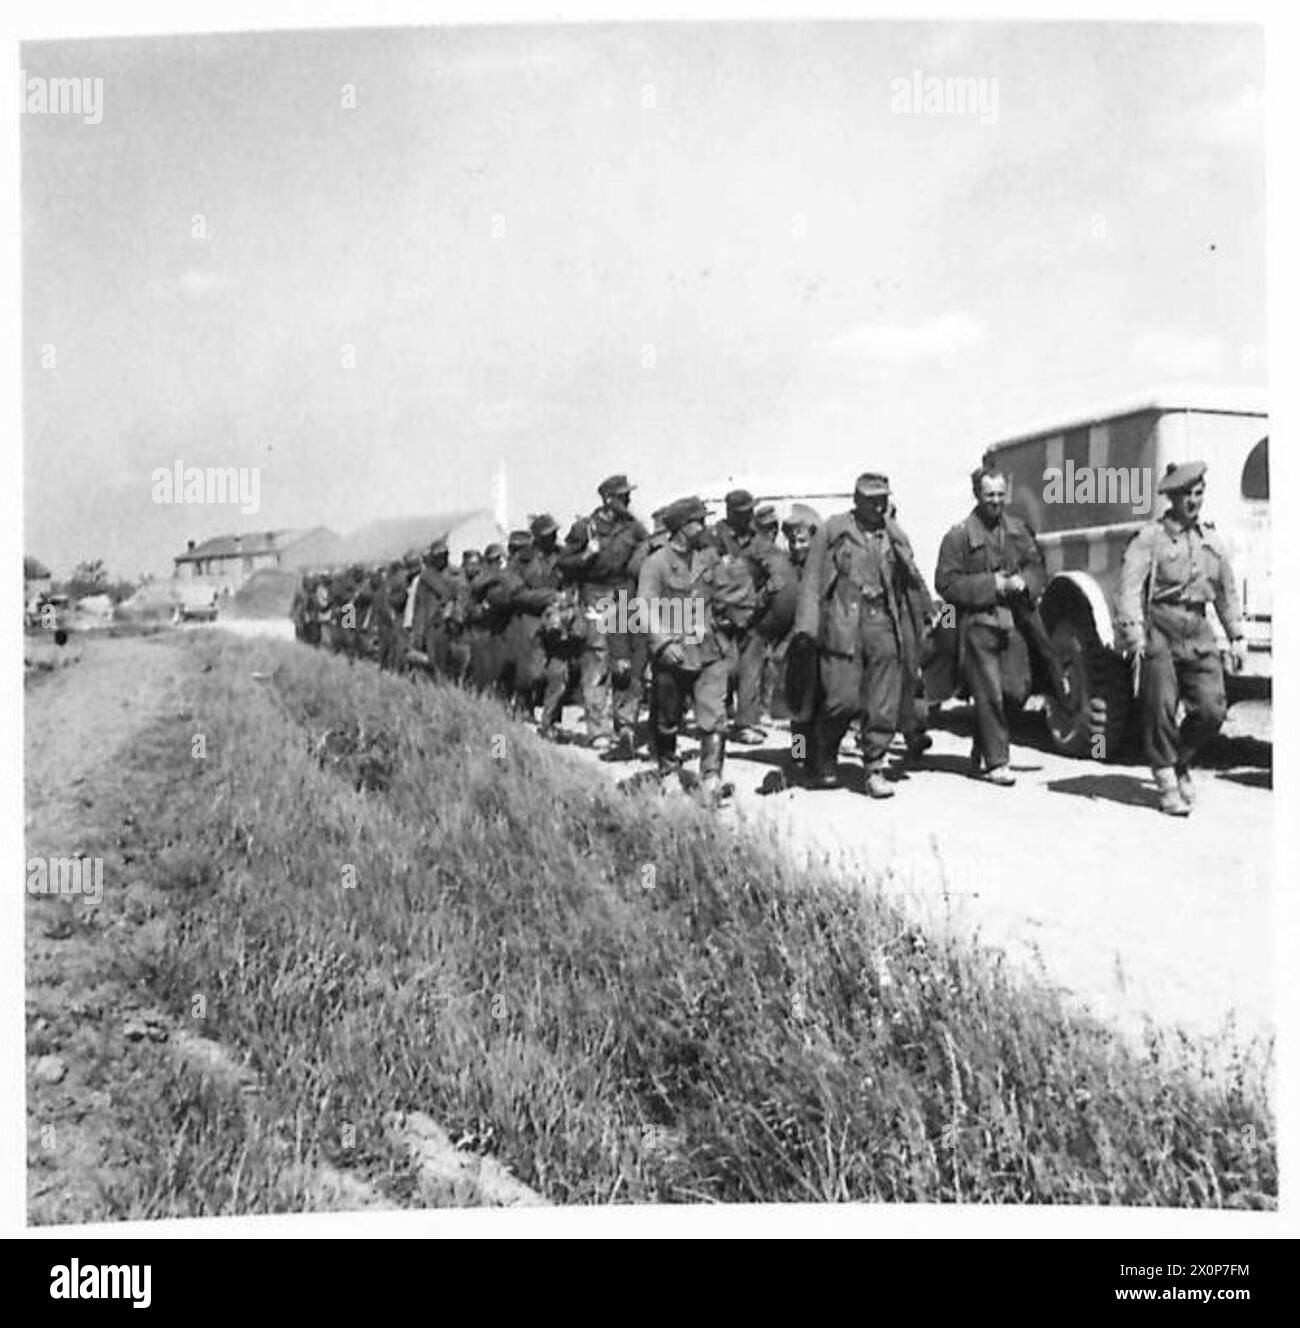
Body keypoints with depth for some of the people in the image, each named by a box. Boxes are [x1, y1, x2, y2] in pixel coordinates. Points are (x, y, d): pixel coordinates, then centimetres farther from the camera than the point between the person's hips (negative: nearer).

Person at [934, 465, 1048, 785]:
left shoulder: (1018, 528, 12)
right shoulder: (959, 535, -5)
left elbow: (1037, 566, 18)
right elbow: (946, 583, -10)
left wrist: (1024, 582, -6)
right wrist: (993, 585, -14)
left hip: (1013, 621, 5)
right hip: (977, 624, -5)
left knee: (1017, 689, 4)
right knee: (989, 695, -4)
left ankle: (980, 751, 24)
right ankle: (994, 763, 7)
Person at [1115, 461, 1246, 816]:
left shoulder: (1212, 541, 16)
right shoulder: (1150, 538, -2)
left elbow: (1227, 593, 23)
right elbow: (1129, 588, -11)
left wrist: (1236, 636, 19)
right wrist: (1134, 634, -21)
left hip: (1198, 631, 5)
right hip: (1159, 628, -5)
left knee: (1212, 707, -2)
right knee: (1161, 708, -4)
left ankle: (1180, 762, 23)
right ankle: (1167, 782, 9)